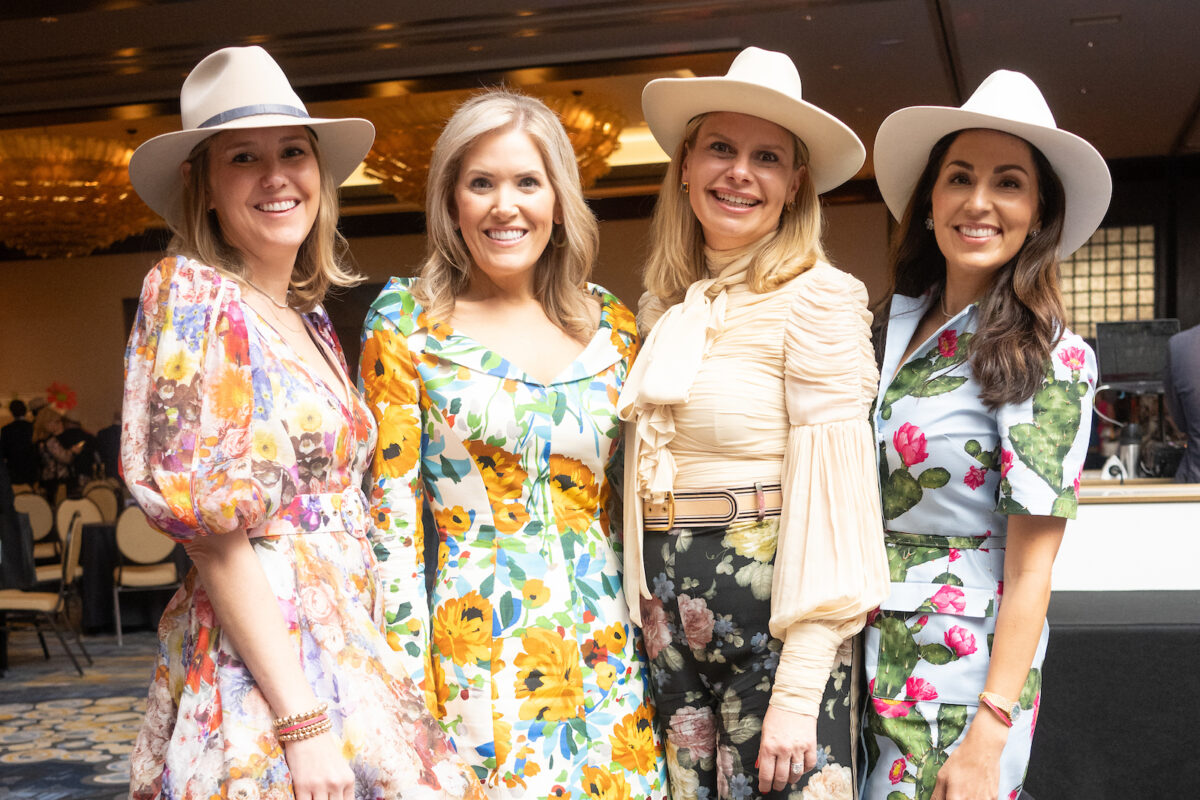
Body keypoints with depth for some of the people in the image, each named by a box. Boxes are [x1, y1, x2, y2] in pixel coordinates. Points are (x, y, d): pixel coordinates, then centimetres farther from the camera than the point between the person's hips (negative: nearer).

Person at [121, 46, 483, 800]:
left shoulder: (313, 325, 11)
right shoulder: (198, 298, -10)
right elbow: (214, 533, -17)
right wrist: (303, 721, -20)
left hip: (349, 646, 7)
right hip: (261, 670, -7)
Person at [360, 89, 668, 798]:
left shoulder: (612, 326, 6)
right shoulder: (407, 321, -2)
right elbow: (392, 507, -5)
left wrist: (647, 644, 8)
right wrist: (405, 676, -10)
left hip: (604, 653, 3)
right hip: (469, 652, -3)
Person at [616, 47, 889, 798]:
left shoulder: (818, 297, -11)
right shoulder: (662, 309, 9)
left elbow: (831, 496, -16)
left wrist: (799, 694, -19)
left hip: (775, 618, -6)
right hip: (669, 615, 6)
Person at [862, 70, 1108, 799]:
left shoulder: (1050, 358, -13)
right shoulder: (892, 321, 5)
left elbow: (1030, 567, -15)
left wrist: (987, 738, -18)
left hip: (959, 672, -6)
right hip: (865, 650, 6)